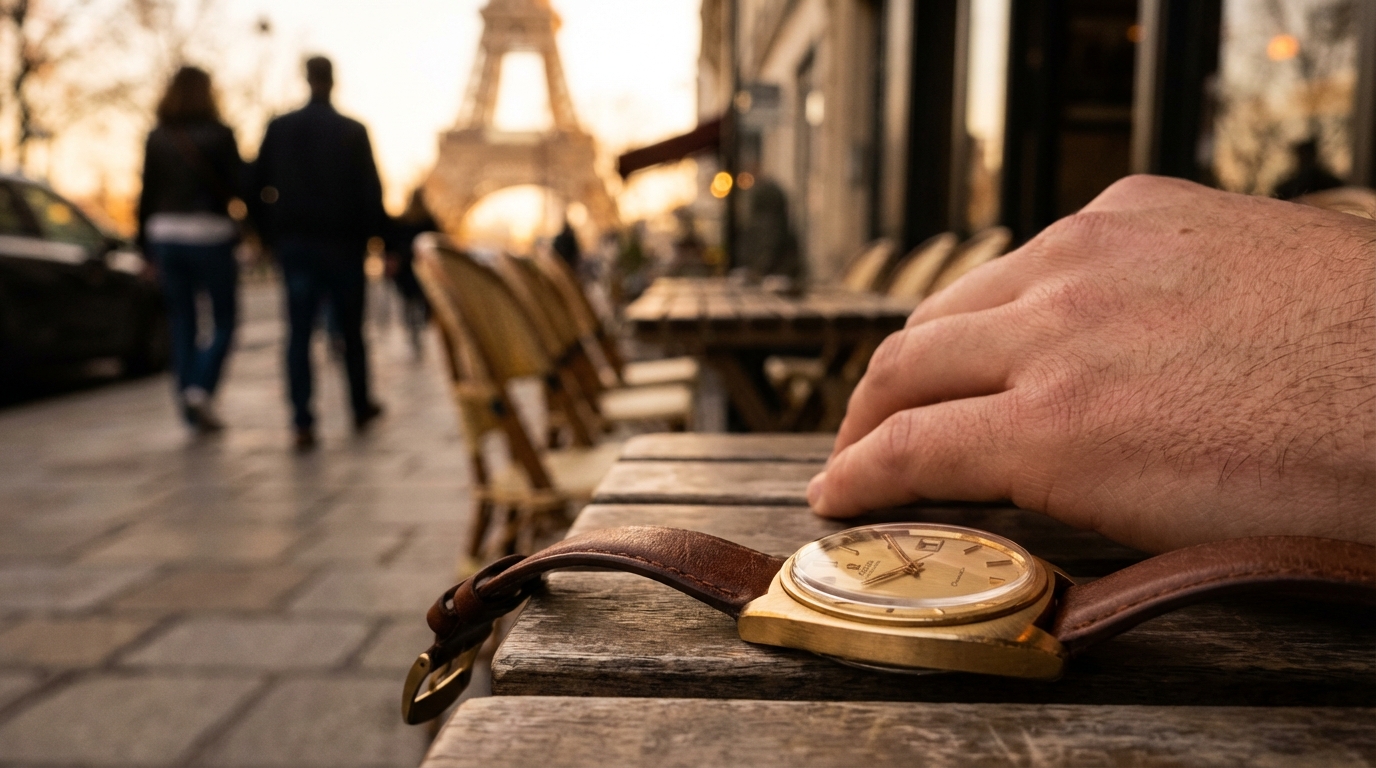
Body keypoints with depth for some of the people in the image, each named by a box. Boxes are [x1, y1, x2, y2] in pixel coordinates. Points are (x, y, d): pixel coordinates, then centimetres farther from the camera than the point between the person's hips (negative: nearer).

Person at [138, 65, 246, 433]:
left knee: (182, 323, 11)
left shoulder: (156, 138, 6)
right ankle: (200, 390, -11)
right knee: (223, 320, 7)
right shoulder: (219, 135, -6)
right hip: (210, 234, -4)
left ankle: (190, 406, 12)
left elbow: (147, 194, 7)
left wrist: (146, 244, 13)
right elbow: (238, 188, -5)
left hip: (166, 235, 4)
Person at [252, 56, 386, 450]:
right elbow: (371, 190, -8)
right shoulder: (353, 131, -6)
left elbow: (259, 184, 5)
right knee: (351, 328, 13)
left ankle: (302, 424, -6)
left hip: (294, 241, 2)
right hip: (342, 241, -1)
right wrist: (376, 234, 0)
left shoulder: (278, 128, 2)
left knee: (299, 332, 2)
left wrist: (269, 234, 12)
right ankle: (361, 407, 26)